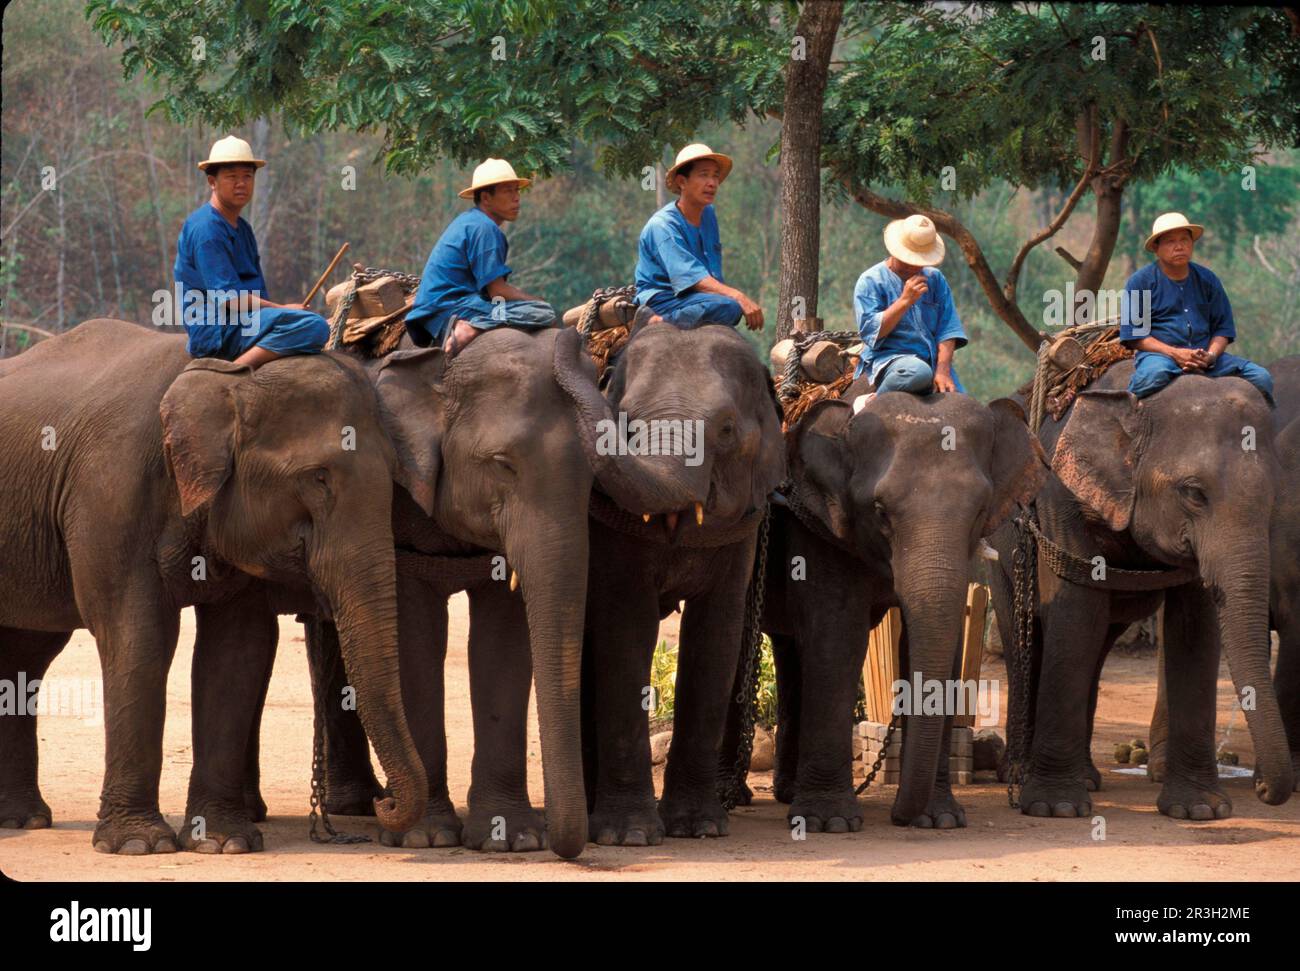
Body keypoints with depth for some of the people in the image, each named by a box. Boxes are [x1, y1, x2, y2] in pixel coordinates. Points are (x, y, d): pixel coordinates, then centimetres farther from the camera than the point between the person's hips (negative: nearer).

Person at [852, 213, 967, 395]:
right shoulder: (870, 281, 1)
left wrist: (942, 371, -10)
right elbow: (869, 331, -10)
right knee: (918, 373, -39)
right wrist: (905, 301, -16)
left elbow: (947, 329, 6)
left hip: (933, 360, 4)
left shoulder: (934, 279, 15)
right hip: (889, 358, -4)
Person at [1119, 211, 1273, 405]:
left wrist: (1211, 356, -8)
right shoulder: (1141, 282, 3)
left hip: (1204, 357, 5)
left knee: (1261, 378, -12)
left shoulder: (1207, 280, 15)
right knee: (1154, 374, -42)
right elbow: (1133, 335, -3)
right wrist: (1175, 353, -15)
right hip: (1159, 354, -5)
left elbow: (1223, 328, 16)